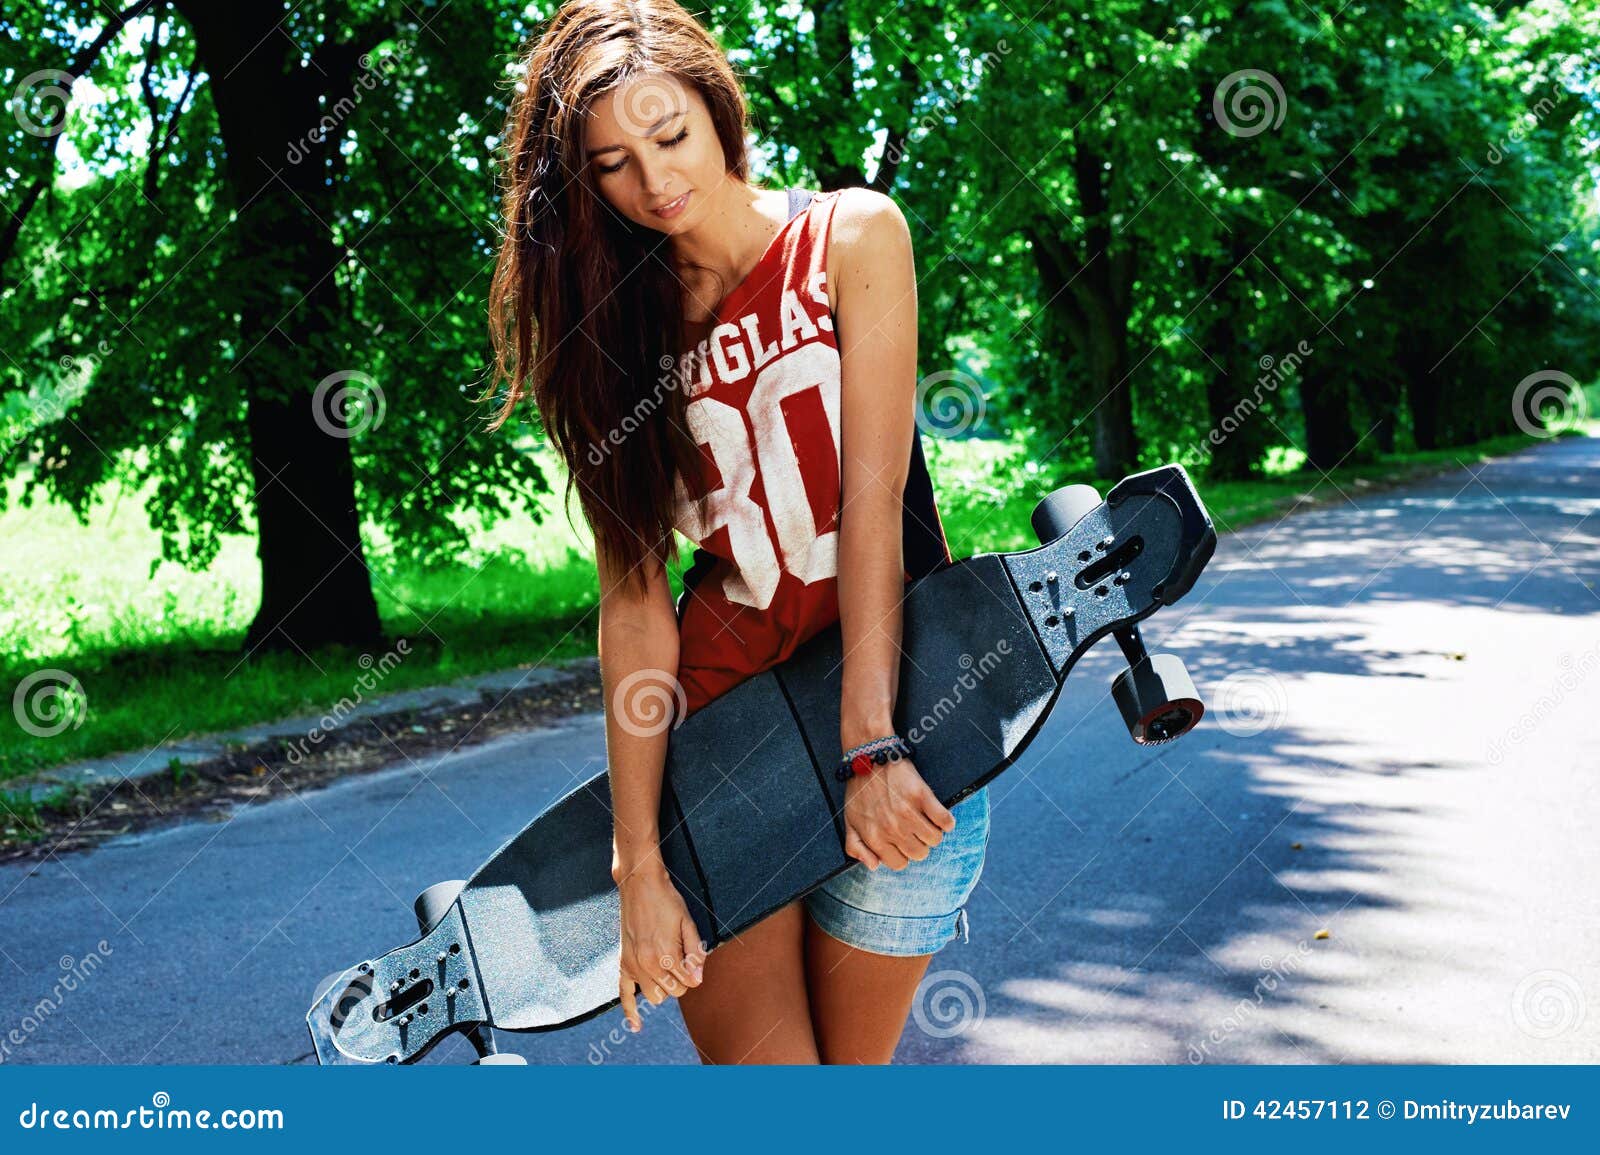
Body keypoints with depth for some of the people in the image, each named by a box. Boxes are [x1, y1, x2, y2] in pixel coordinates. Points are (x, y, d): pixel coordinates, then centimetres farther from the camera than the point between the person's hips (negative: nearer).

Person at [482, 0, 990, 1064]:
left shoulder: (851, 237, -1)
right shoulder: (614, 322, 5)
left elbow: (873, 497, -10)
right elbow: (633, 594, -5)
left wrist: (870, 741, -19)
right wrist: (640, 859, -11)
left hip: (895, 697, -2)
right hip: (719, 710, 2)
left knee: (849, 1061, 3)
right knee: (752, 1058, -5)